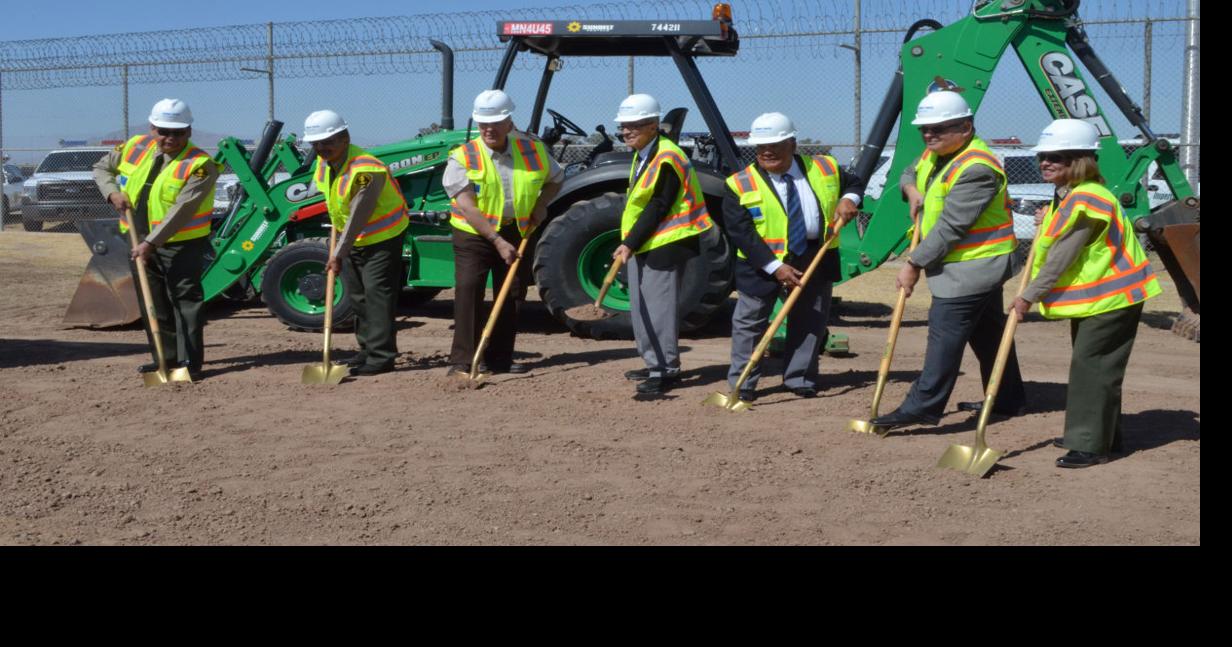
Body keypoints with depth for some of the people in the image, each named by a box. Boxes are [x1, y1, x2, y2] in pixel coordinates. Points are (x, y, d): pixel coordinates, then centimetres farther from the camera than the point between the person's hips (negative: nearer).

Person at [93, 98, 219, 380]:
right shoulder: (135, 147, 3)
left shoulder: (200, 165, -18)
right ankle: (166, 358, 24)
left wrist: (151, 243, -29)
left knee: (186, 301, -7)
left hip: (181, 245, -7)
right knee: (152, 303, 13)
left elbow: (181, 210, -25)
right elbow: (102, 168, 18)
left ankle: (190, 363, -4)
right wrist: (113, 193, -4)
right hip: (140, 242, 7)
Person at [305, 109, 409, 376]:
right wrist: (336, 228, 17)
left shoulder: (366, 170, -29)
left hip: (381, 237, -9)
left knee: (377, 294, -12)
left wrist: (339, 254, -27)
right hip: (350, 237, 9)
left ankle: (381, 356, -11)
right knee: (357, 295, 13)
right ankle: (368, 349, 23)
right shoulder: (325, 161, -2)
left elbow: (358, 217, -29)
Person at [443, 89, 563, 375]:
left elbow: (556, 178, 20)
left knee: (510, 296, 8)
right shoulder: (463, 158, -9)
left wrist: (541, 204, 0)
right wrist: (497, 240, -24)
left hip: (518, 233, 4)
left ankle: (500, 359, 19)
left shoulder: (533, 150, 2)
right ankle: (462, 360, -12)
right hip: (474, 234, -3)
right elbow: (467, 207, -17)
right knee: (468, 290, -15)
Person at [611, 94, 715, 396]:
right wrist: (629, 243, 15)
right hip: (641, 244, 10)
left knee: (658, 308, -7)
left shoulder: (666, 159, -19)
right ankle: (654, 363, 24)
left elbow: (657, 209, -21)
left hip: (665, 244, -10)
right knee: (641, 308, 14)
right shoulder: (642, 155, 13)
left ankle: (666, 370, -1)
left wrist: (630, 243, -21)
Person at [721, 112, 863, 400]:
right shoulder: (740, 185, -11)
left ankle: (799, 378, 25)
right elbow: (741, 233, -15)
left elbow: (854, 182, 17)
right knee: (749, 322, 2)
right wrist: (775, 267, -22)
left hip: (816, 257, 3)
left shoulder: (824, 168, 0)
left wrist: (849, 199, -8)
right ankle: (741, 384, 13)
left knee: (810, 321, 11)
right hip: (763, 262, -3)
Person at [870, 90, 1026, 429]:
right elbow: (911, 172, 27)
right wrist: (912, 190, 2)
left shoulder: (976, 168, -24)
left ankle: (922, 407, -12)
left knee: (945, 334, -12)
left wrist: (914, 264, -23)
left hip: (972, 265, -10)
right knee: (987, 332, 17)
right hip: (978, 265, 11)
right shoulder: (936, 153, 8)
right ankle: (1007, 399, 28)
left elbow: (951, 227, -26)